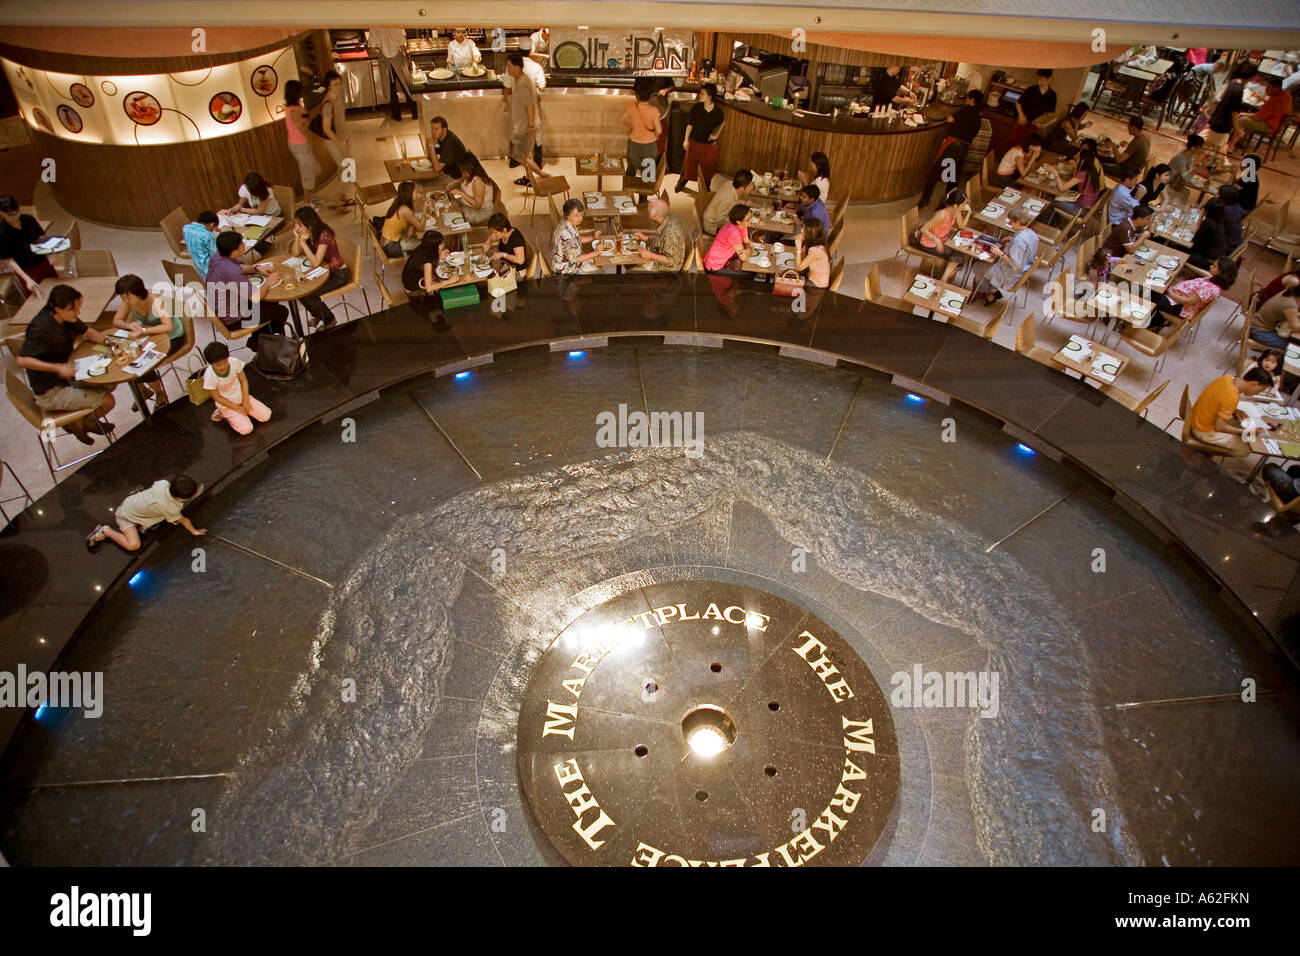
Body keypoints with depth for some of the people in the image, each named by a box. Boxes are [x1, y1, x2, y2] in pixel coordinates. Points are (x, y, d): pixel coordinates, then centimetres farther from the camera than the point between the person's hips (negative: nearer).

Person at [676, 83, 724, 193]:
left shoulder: (717, 110, -13)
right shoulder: (696, 107, -13)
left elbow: (721, 124, 6)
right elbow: (690, 124, -6)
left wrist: (716, 135, -6)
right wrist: (686, 140, -5)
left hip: (709, 144, 0)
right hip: (695, 142, 0)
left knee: (708, 168, 13)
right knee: (689, 164, 14)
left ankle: (706, 189, 34)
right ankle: (681, 183, 36)